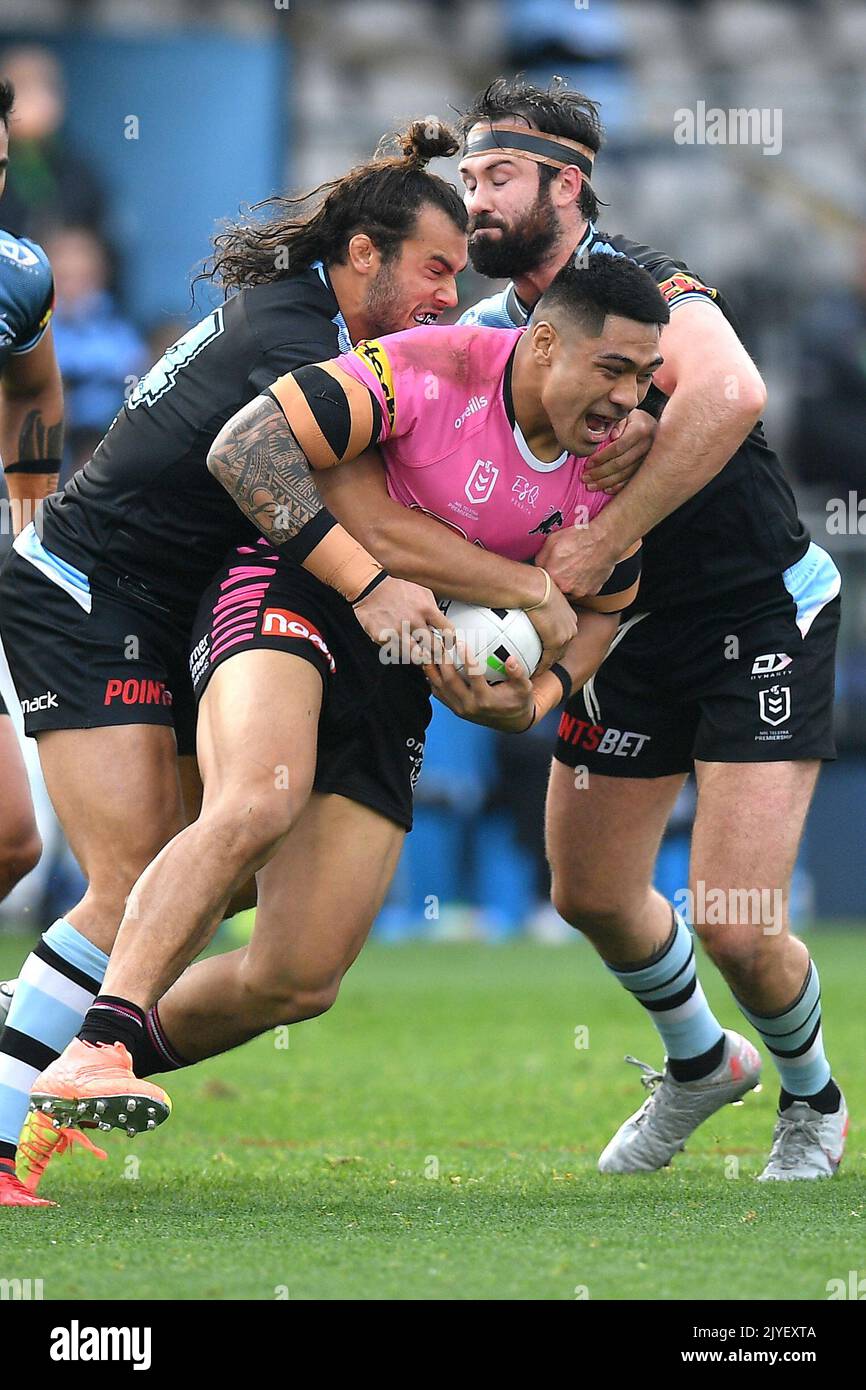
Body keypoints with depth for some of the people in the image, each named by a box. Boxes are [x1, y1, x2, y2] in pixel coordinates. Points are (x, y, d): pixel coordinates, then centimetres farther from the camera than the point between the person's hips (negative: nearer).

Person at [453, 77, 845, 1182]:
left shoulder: (646, 287, -22)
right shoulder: (490, 329, 2)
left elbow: (730, 394, -42)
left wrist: (605, 540, -38)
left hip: (761, 615, -7)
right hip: (632, 633, 7)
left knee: (736, 926, -13)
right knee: (592, 897, 10)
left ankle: (810, 1093, 17)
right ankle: (699, 1062, 39)